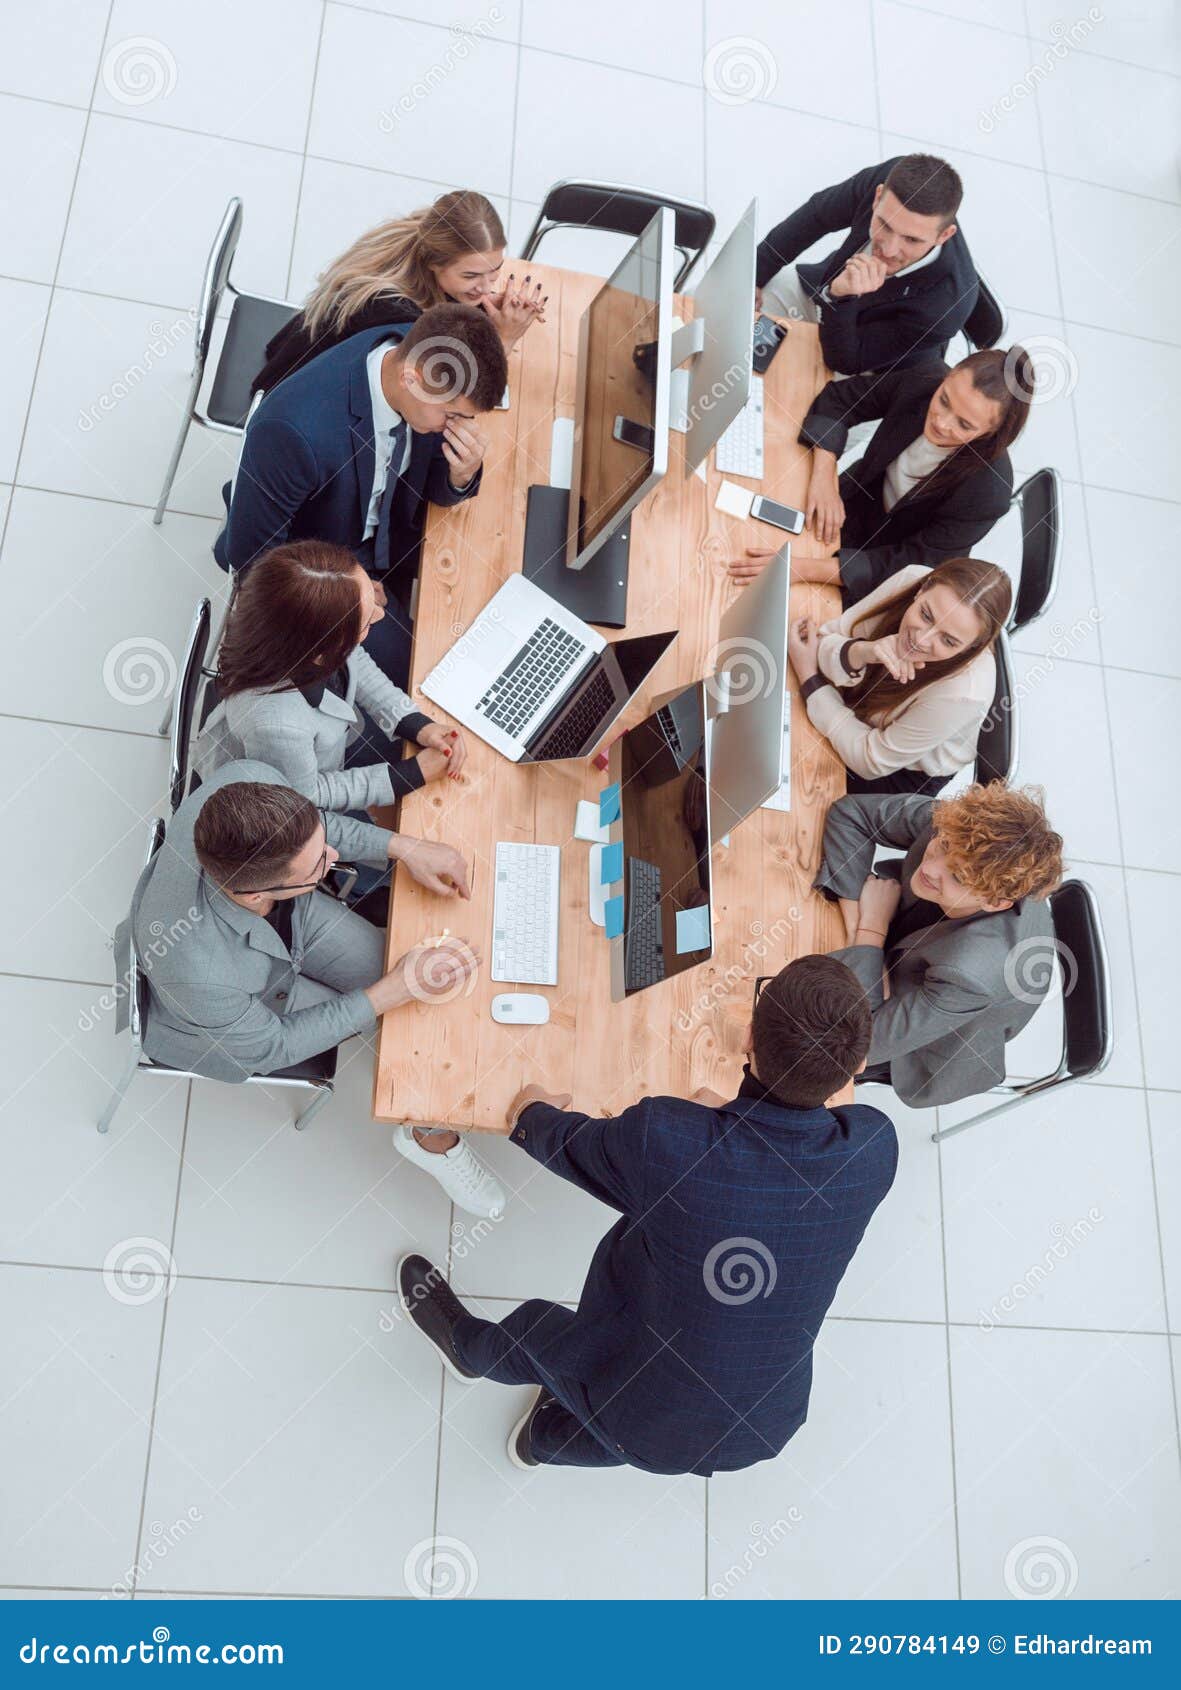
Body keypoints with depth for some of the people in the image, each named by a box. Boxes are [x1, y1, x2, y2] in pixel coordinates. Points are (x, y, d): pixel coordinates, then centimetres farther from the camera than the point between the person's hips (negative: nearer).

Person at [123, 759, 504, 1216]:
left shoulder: (250, 782, -38)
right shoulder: (198, 975, -47)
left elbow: (305, 824, -10)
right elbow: (268, 1047, -24)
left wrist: (405, 847, -19)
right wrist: (392, 992, -27)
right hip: (247, 1007, -4)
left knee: (425, 990, 2)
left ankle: (431, 1135, 30)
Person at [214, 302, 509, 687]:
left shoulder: (419, 354, -21)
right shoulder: (294, 430, -41)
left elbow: (434, 488, -5)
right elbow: (251, 553, -25)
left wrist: (462, 475, -28)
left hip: (385, 525, 6)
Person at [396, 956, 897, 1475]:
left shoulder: (660, 1139, -33)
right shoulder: (875, 1148, -25)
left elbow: (570, 1144, -9)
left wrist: (532, 1115, 13)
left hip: (644, 1424, -2)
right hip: (769, 1430, 2)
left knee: (534, 1330, 28)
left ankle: (468, 1347, 58)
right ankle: (548, 1437, 58)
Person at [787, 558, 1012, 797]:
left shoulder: (964, 692, -39)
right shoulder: (911, 579, -28)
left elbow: (871, 761, -26)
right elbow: (826, 639, -19)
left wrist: (809, 678, -21)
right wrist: (861, 652, -43)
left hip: (907, 775, -4)